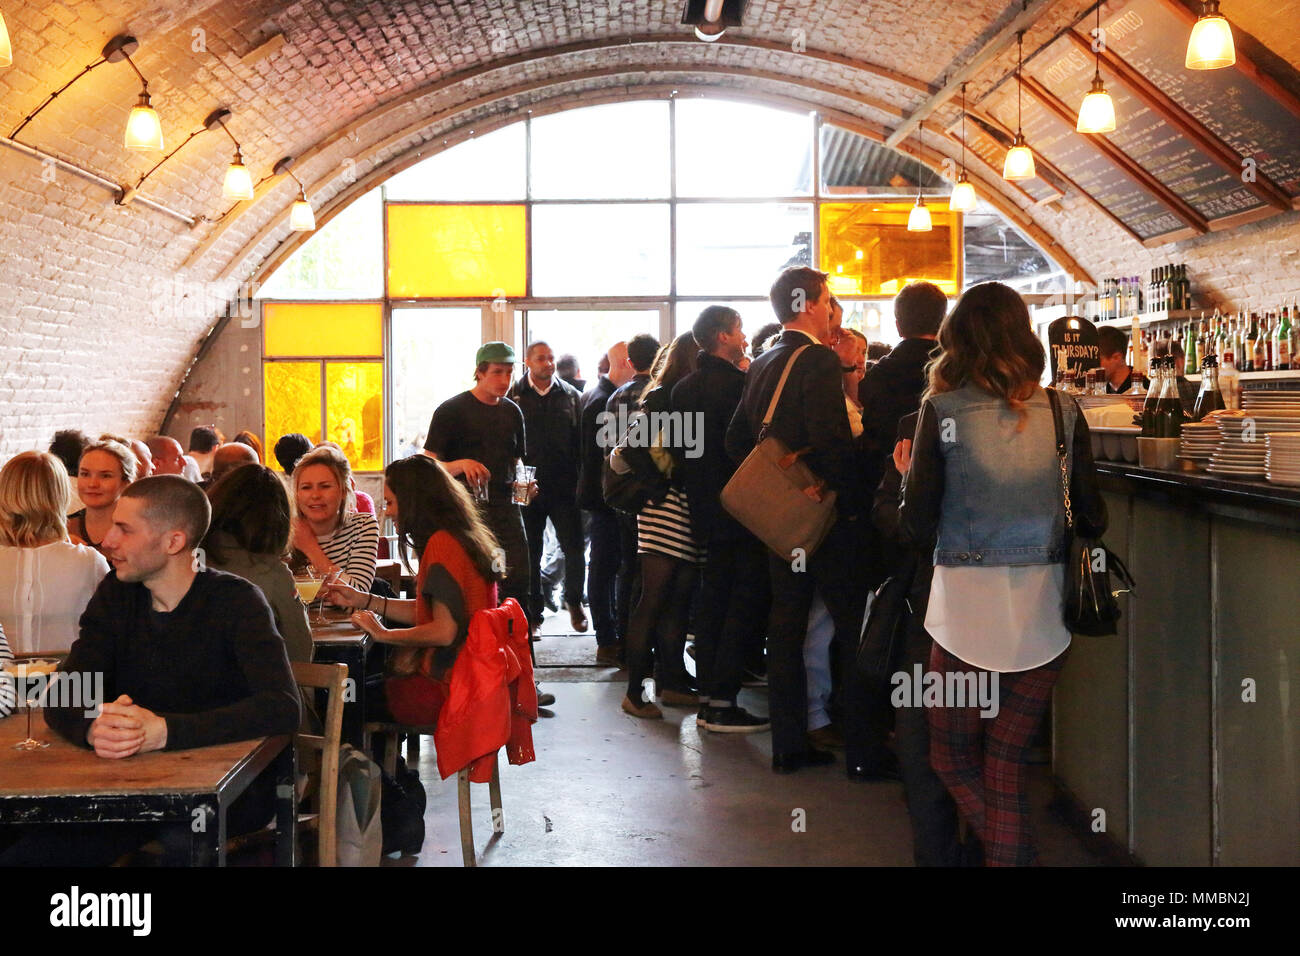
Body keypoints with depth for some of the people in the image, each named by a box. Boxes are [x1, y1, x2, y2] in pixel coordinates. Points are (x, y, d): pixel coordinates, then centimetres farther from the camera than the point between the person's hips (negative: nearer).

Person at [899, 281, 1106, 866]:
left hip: (968, 610, -3)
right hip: (1042, 610, 3)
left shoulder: (941, 412, -8)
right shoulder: (1062, 413, 0)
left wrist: (908, 471, 11)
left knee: (952, 757, 15)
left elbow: (917, 526, -8)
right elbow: (1092, 520, 3)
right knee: (1006, 765, 15)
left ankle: (1010, 850, 1)